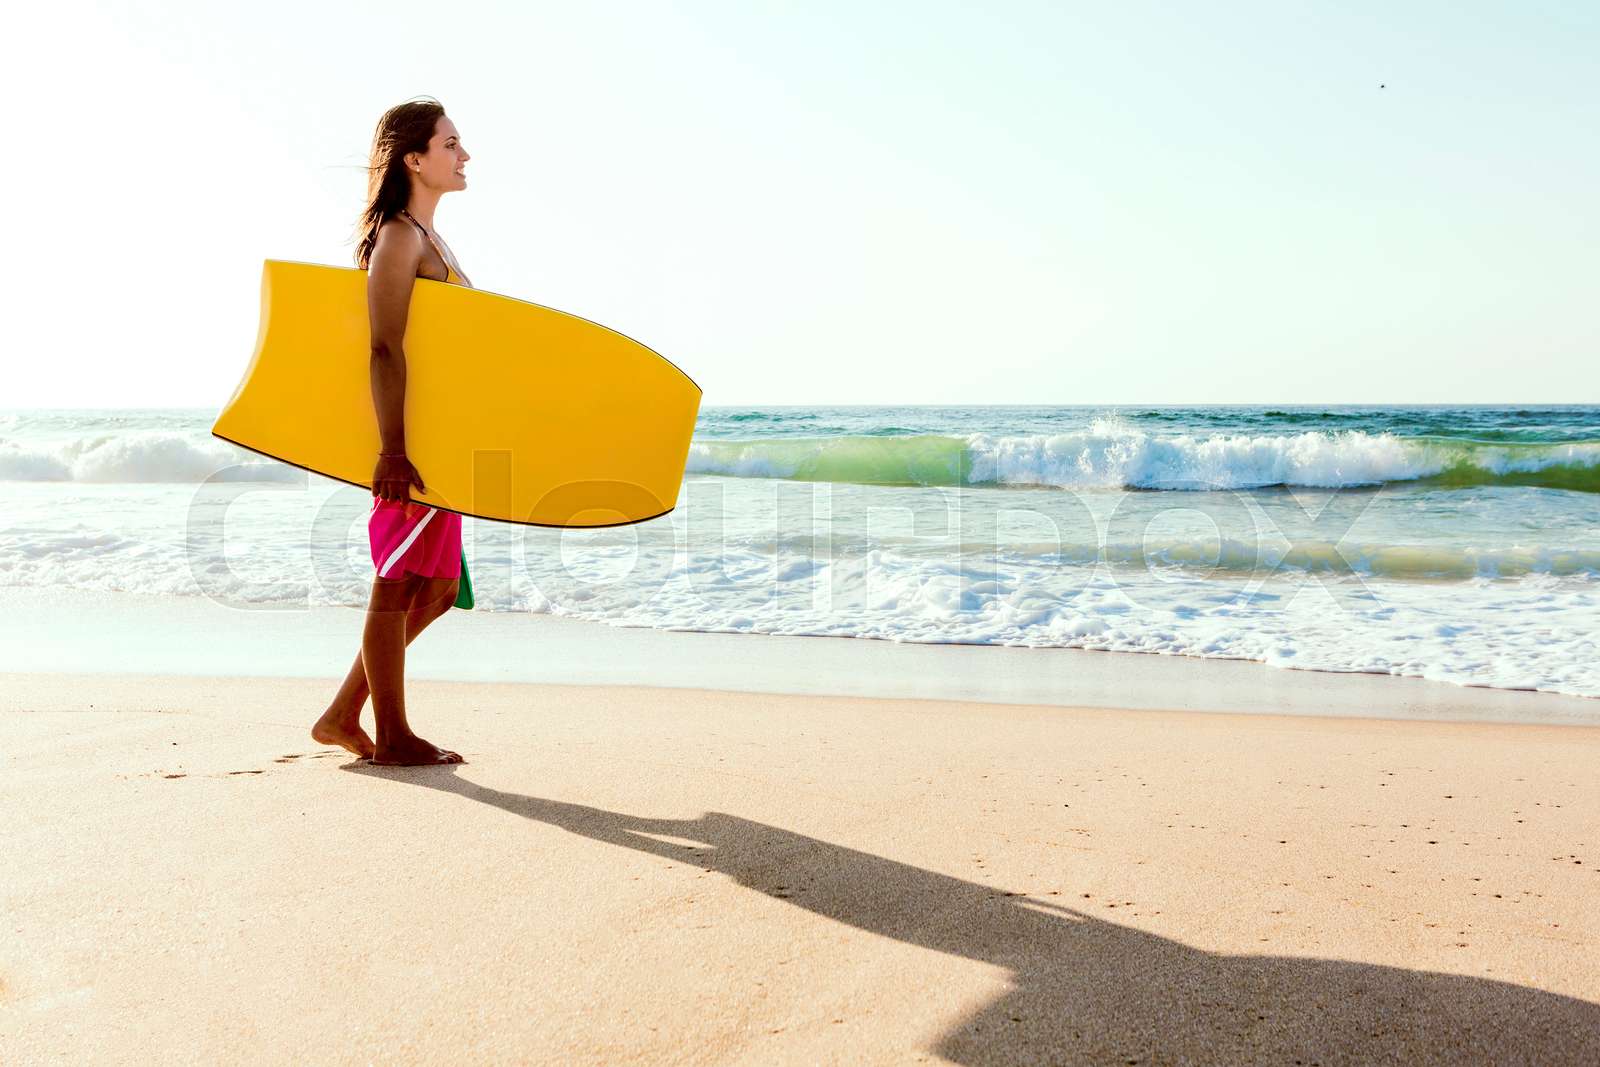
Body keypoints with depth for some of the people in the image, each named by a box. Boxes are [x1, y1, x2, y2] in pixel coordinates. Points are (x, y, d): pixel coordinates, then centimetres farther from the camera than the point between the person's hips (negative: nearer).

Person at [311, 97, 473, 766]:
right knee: (398, 583, 1)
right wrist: (392, 451, -26)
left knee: (437, 587, 14)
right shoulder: (399, 236, -11)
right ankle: (392, 736, 13)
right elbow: (386, 349, -20)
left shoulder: (428, 239, 18)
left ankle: (343, 716, 22)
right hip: (410, 433, -10)